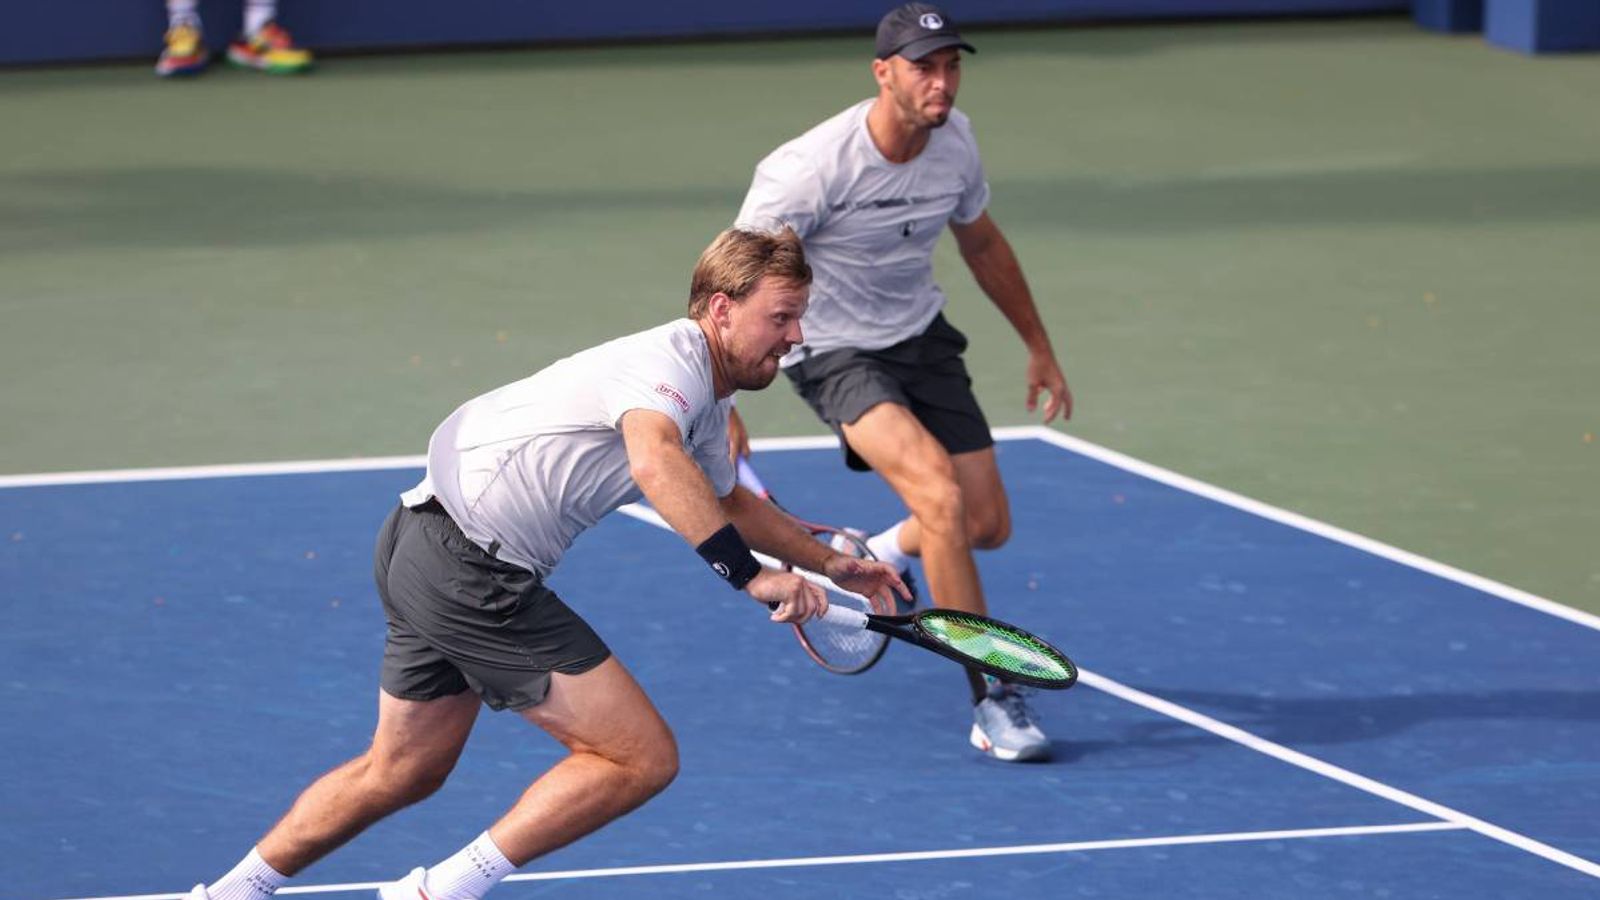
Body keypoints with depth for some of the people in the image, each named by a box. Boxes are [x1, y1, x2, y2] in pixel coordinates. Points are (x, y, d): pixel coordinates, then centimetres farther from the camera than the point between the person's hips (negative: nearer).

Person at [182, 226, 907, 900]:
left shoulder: (704, 405, 16)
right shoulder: (670, 359, -16)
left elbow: (725, 501, 38)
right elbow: (656, 464, -38)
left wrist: (828, 563, 38)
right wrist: (750, 575, -41)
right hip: (468, 565, -11)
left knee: (403, 770, 26)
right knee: (642, 758, -10)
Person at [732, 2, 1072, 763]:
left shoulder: (955, 141, -6)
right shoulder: (813, 169, -27)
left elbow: (981, 242, 14)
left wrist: (1039, 347, 19)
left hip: (921, 337, 7)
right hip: (835, 351, -7)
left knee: (986, 525, 3)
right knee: (940, 494, -26)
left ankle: (872, 558, 38)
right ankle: (991, 704, -19)